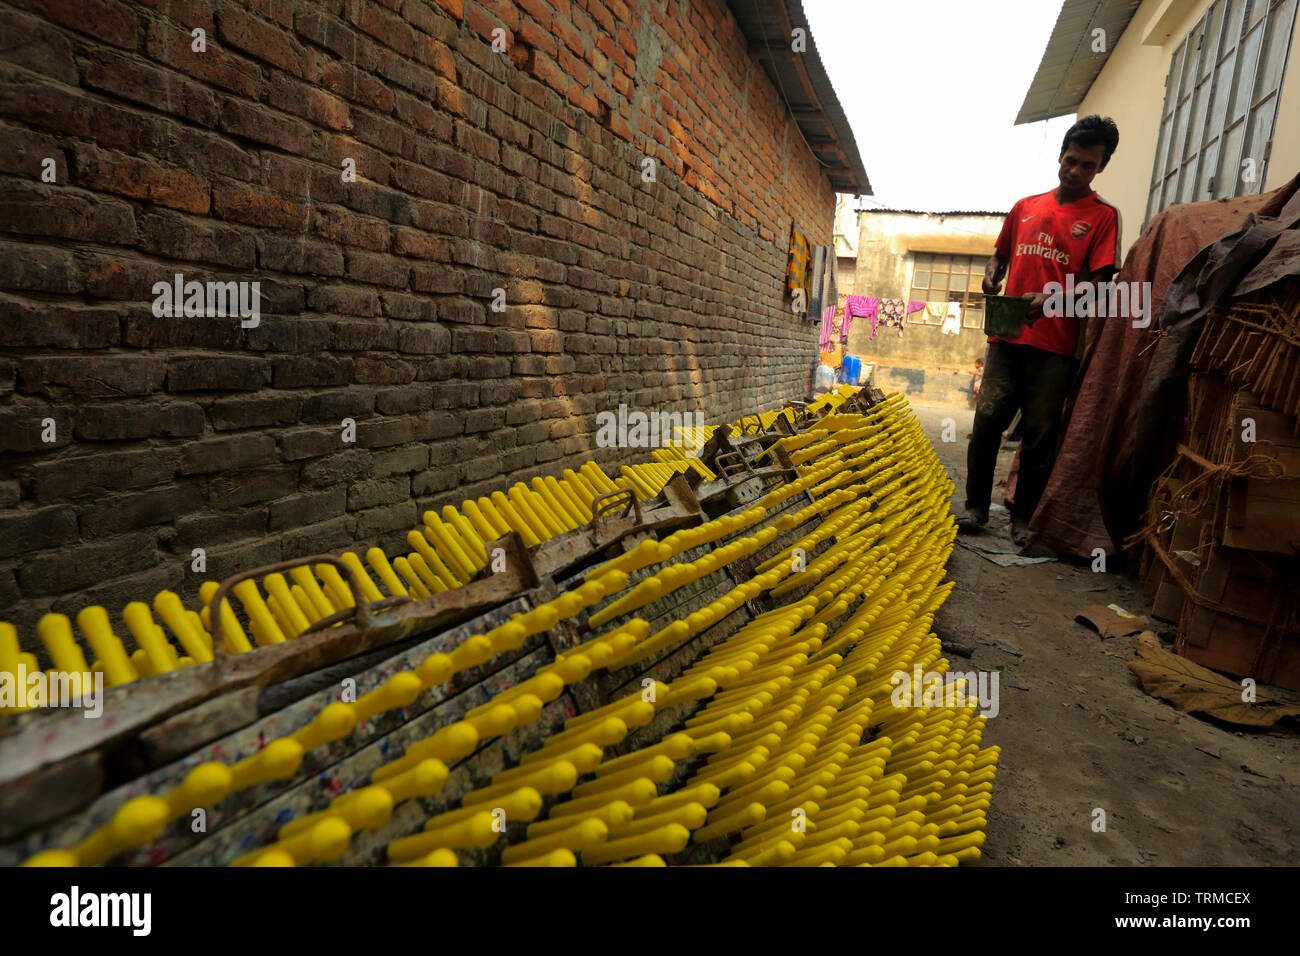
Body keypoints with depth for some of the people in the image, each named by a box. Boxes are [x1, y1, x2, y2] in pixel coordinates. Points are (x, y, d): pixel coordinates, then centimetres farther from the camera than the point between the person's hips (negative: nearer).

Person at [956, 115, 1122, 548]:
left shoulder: (1103, 216, 5)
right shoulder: (1025, 207, 15)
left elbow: (1099, 283, -3)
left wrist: (1053, 296, -22)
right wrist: (992, 274, 3)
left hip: (1056, 345, -3)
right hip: (1007, 336, 3)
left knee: (1040, 435, 0)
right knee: (987, 421, -1)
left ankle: (1024, 518, 11)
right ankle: (976, 507, 11)